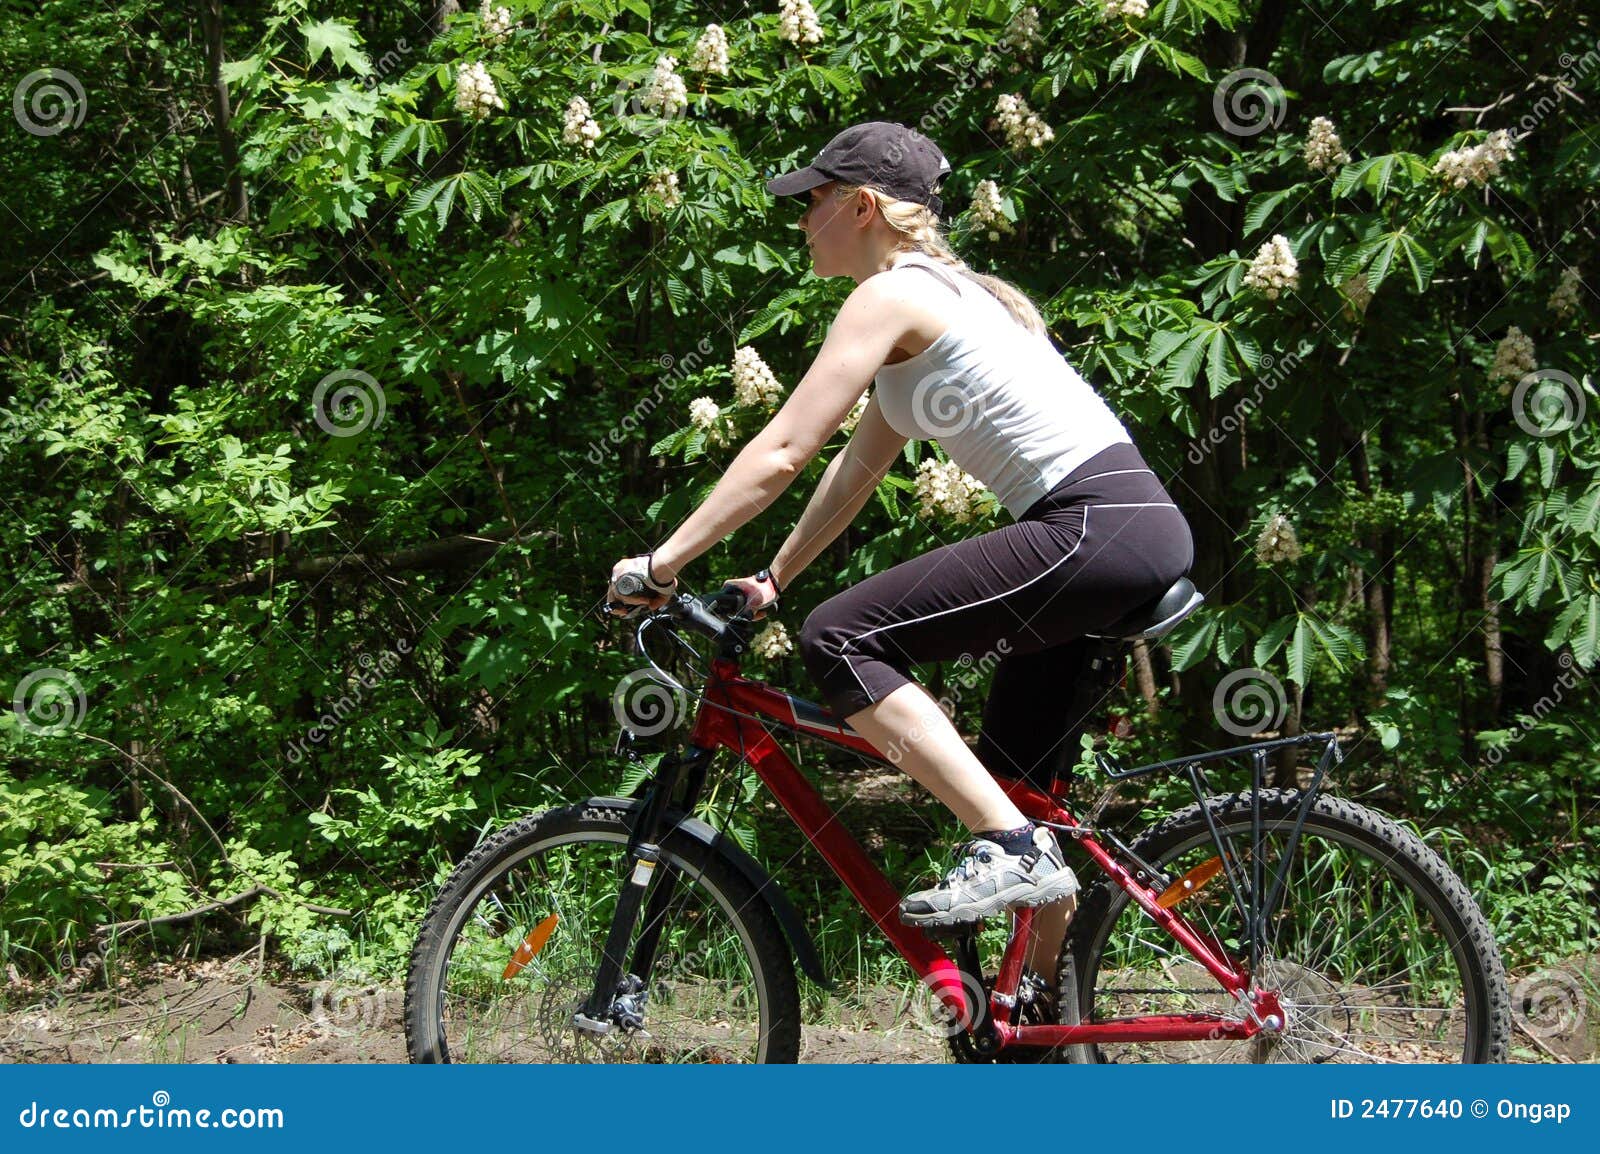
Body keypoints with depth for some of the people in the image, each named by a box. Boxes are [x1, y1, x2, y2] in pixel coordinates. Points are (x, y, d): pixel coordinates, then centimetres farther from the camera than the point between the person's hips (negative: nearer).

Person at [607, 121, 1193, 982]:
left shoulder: (891, 296, -6)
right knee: (1011, 777, 15)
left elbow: (780, 453, -12)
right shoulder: (946, 291, 23)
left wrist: (661, 563, -7)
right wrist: (771, 580, 25)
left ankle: (1009, 847, -17)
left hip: (1094, 527, -10)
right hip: (1144, 529, 10)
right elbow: (856, 470, 26)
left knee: (840, 640, -15)